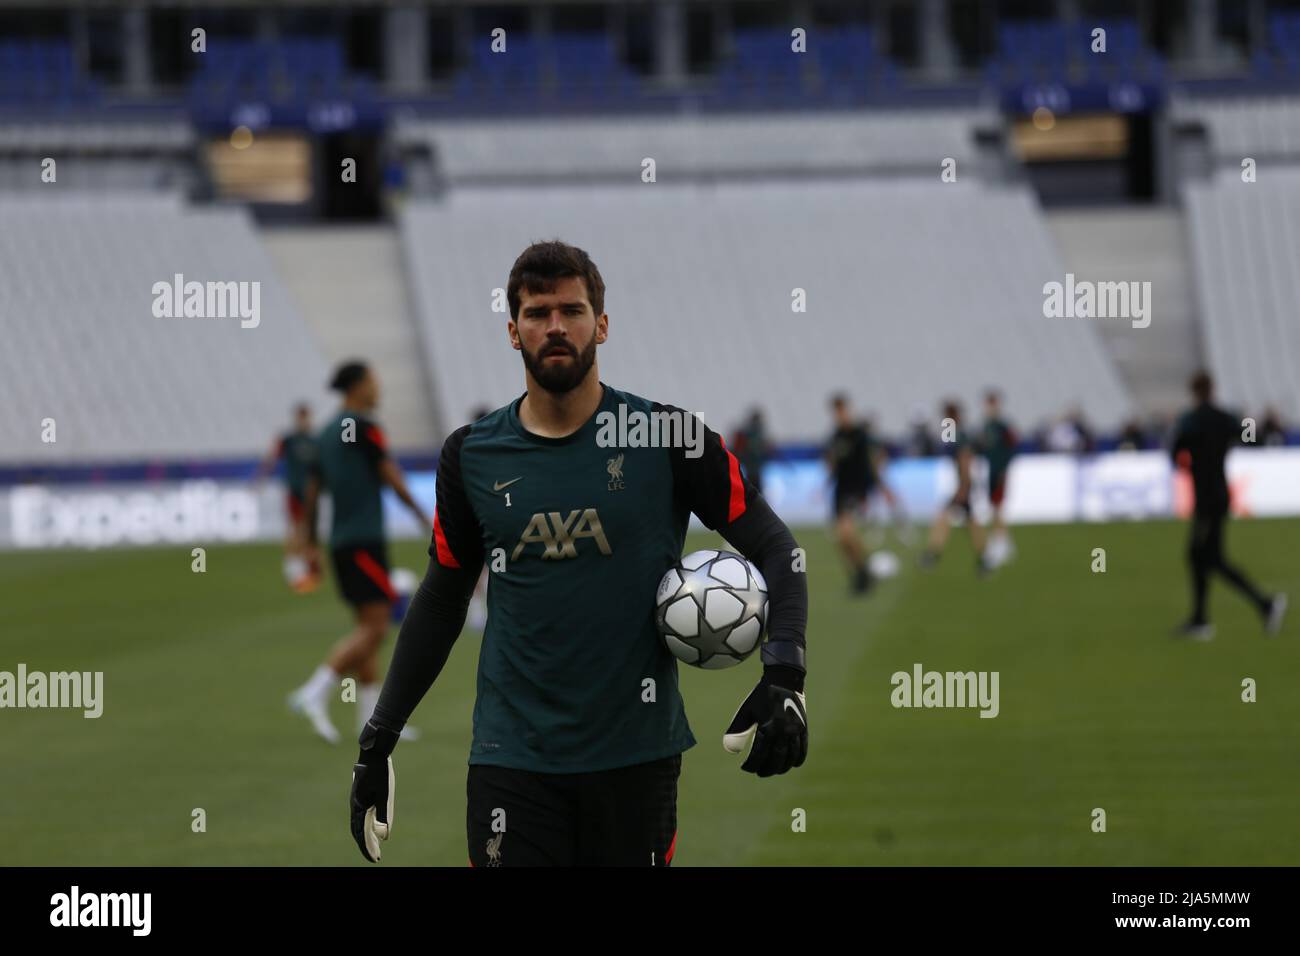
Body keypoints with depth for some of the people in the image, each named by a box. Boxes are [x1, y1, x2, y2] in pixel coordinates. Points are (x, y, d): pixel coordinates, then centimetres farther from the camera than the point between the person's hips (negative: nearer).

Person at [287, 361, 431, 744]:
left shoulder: (328, 433, 15)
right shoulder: (364, 428, -9)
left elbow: (312, 492, 15)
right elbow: (393, 479, -9)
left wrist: (311, 541, 18)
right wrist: (423, 516, 1)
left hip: (341, 541, 9)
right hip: (365, 540, -9)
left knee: (367, 629, 10)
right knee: (373, 628, -11)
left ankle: (372, 717, 8)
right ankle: (314, 693, -22)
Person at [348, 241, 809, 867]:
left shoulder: (668, 437, -2)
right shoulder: (471, 455, 6)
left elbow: (774, 549, 1)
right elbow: (441, 599, 17)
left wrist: (783, 676, -14)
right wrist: (377, 739, 15)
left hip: (635, 751, -1)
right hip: (512, 759, 1)